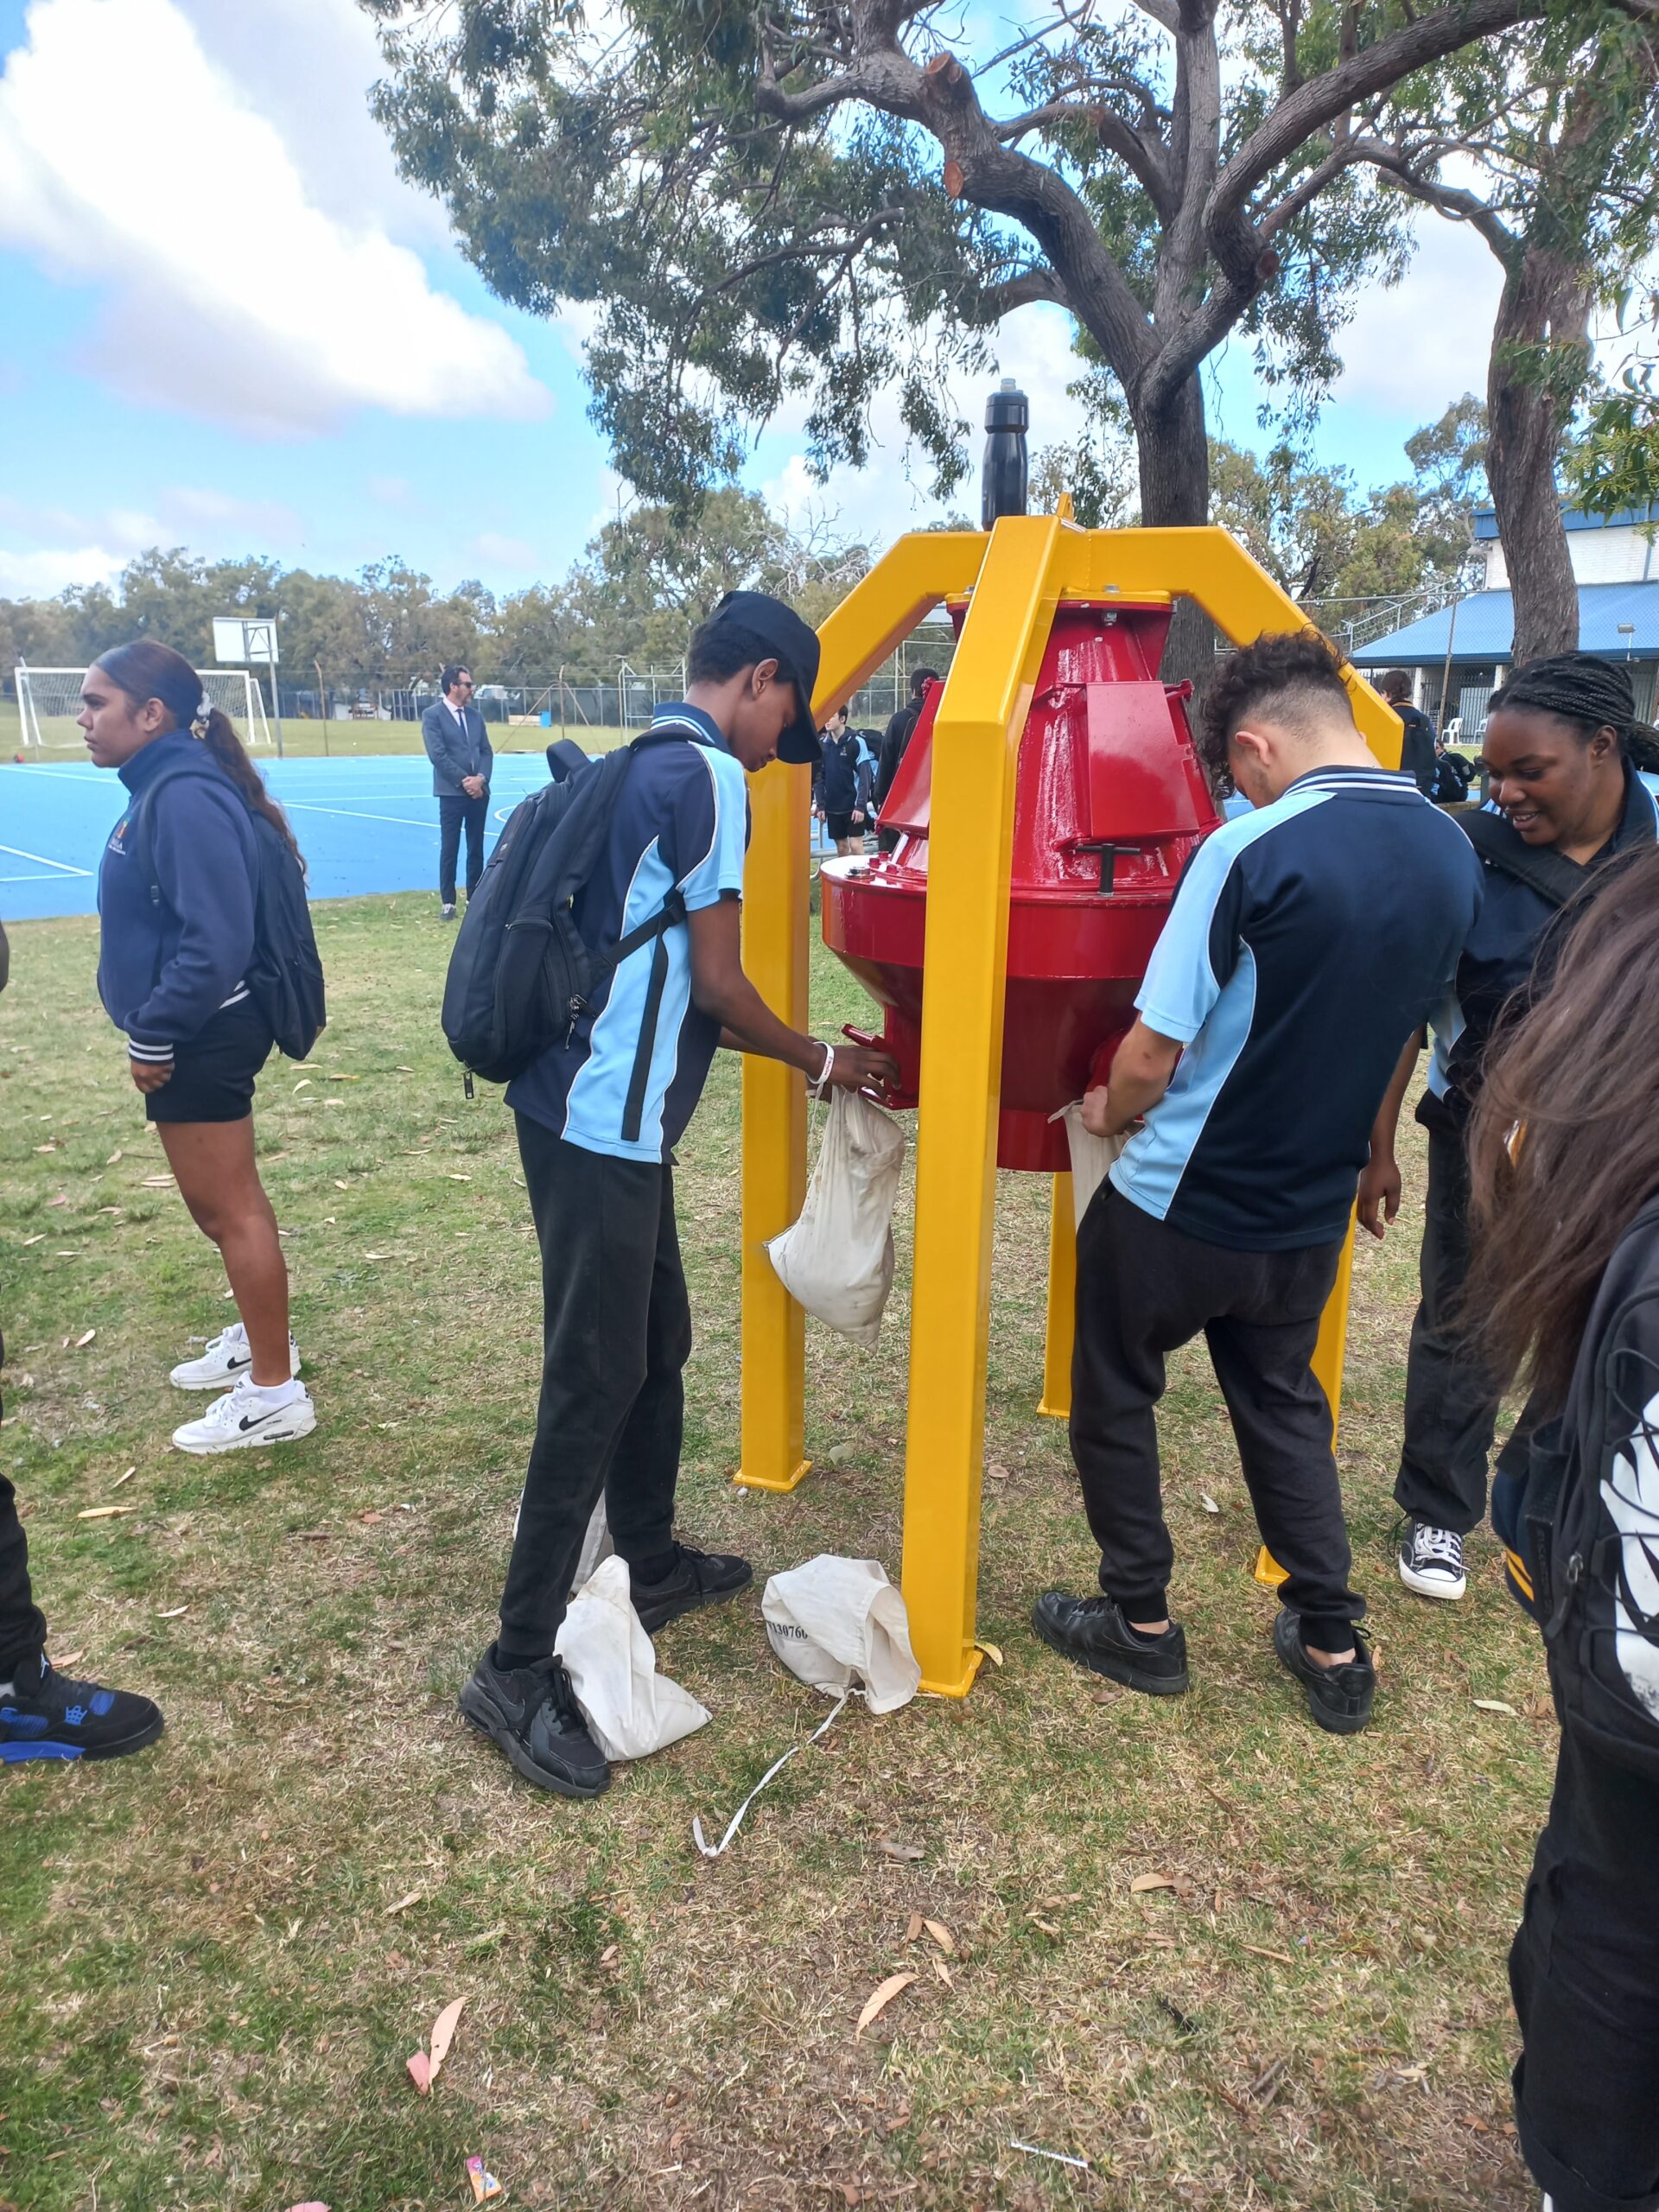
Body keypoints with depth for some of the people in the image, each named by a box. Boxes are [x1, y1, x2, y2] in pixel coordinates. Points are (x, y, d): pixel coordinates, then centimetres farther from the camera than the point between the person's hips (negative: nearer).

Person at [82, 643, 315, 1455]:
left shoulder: (187, 797, -21)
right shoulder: (162, 787, 10)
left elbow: (214, 941, -27)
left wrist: (152, 1037, -20)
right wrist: (156, 1031, 13)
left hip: (202, 1040, -10)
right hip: (192, 1036, 10)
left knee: (228, 1210, -1)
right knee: (223, 1203, 21)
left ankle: (274, 1393, 11)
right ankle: (257, 1336, 38)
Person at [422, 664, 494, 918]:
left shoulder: (475, 715, 13)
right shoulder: (432, 715, -4)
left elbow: (486, 752, 11)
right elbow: (437, 754, -12)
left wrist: (481, 778, -7)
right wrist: (464, 780, -14)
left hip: (479, 791, 5)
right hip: (452, 792, -5)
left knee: (477, 849, 8)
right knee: (449, 849, -1)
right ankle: (448, 901, 4)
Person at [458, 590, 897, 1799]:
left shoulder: (640, 766, 16)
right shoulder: (707, 778, -12)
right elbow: (717, 985, -12)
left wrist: (786, 1050, 20)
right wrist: (821, 1061, 5)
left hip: (596, 1113, 10)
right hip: (605, 1125, -9)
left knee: (657, 1342, 19)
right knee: (596, 1378, -3)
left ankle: (652, 1565, 35)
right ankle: (520, 1665, 6)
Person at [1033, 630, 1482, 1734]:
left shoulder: (1251, 852, -22)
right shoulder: (1454, 855, -1)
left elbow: (1151, 1058, -19)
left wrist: (1110, 1112, 2)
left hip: (1178, 1207, -6)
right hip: (1310, 1213, 6)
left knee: (1115, 1394, 16)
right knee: (1283, 1405, 24)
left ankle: (1142, 1623, 29)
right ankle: (1334, 1649, 31)